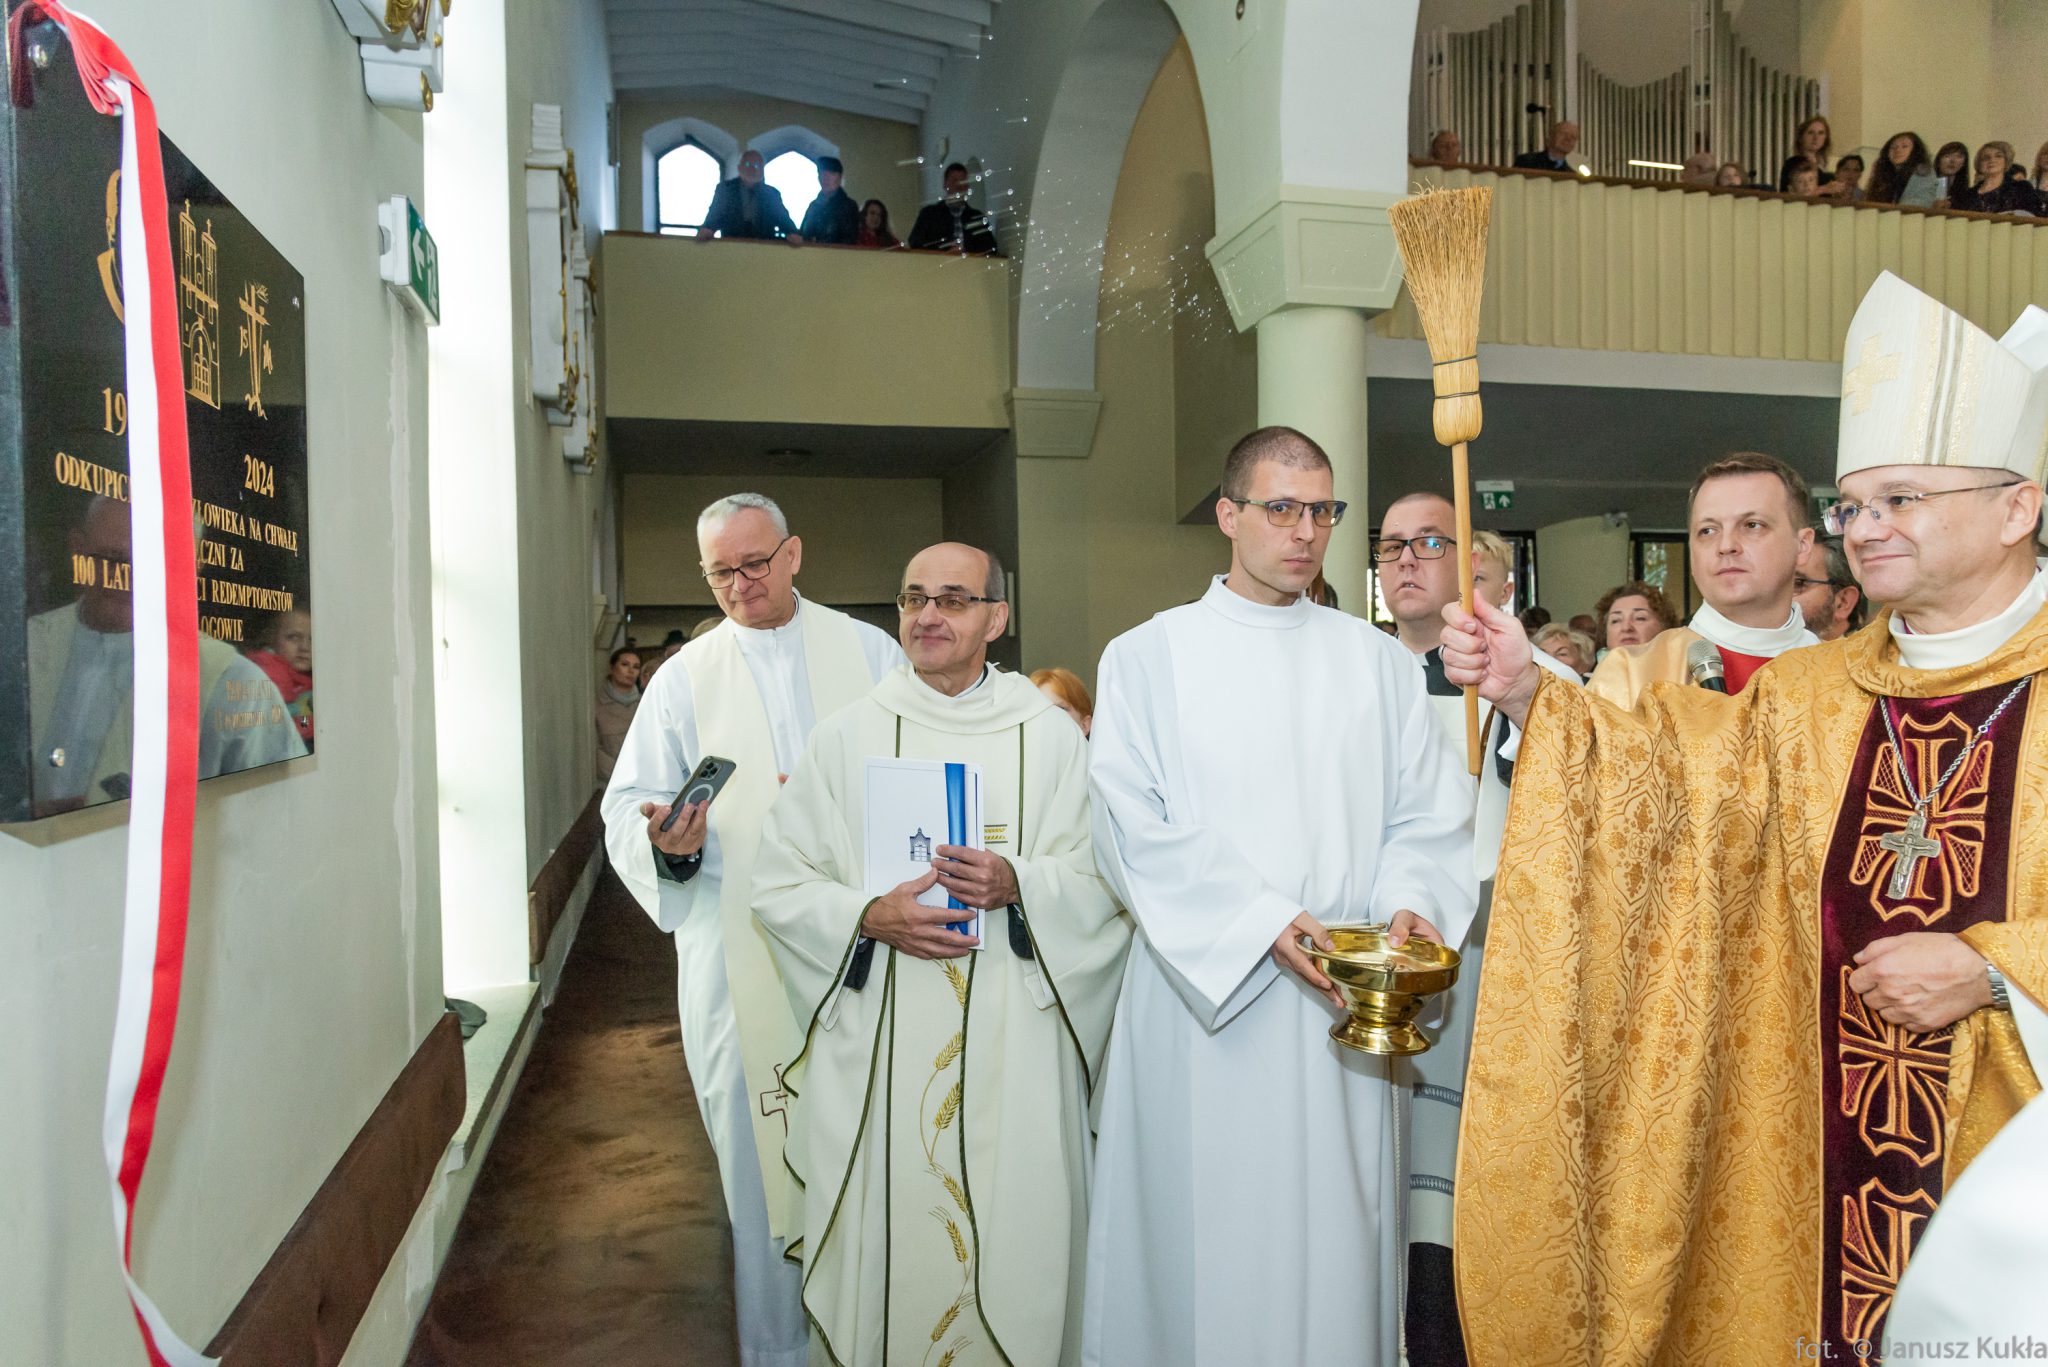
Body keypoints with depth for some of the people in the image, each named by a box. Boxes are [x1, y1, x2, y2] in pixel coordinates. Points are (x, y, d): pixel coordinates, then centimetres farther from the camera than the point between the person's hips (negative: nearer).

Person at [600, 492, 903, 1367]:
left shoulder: (870, 652, 7)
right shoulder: (684, 677, 8)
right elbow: (627, 805, 4)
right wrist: (666, 837, -18)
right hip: (743, 956, 0)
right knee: (762, 1152, 6)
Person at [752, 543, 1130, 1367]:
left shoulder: (1050, 736, 4)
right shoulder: (846, 737, 4)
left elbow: (1103, 880, 1)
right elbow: (777, 883, 3)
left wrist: (1017, 883, -17)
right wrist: (868, 917, -13)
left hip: (1013, 1046, 0)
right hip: (879, 1048, 0)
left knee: (1015, 1238, 6)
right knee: (885, 1244, 7)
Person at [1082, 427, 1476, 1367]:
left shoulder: (1377, 662, 11)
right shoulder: (1147, 659, 2)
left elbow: (1431, 810, 6)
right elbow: (1134, 828, -7)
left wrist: (1410, 901, -14)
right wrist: (1263, 921, -16)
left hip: (1345, 1000, 2)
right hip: (1203, 992, -2)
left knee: (1336, 1236, 8)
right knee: (1208, 1237, 5)